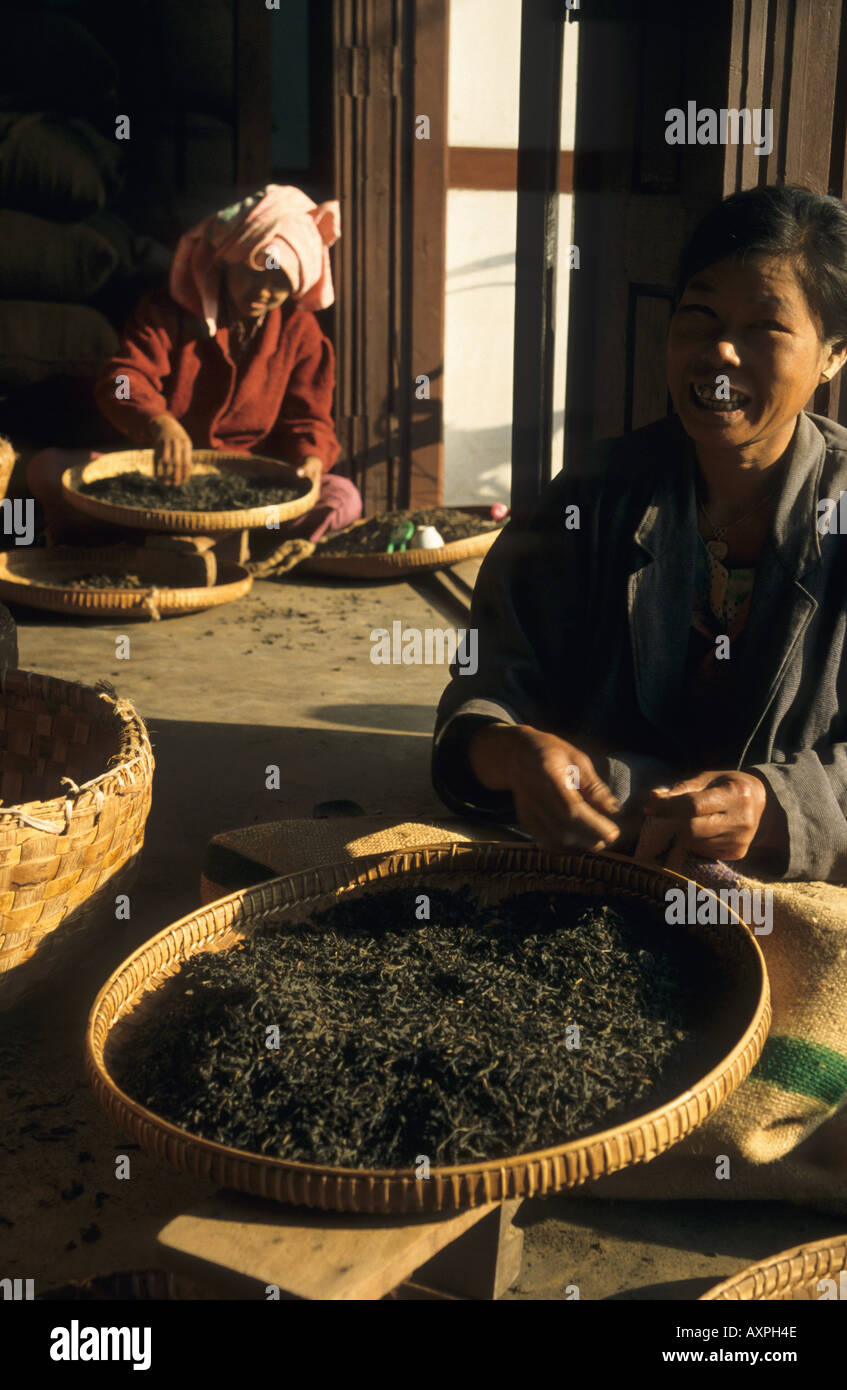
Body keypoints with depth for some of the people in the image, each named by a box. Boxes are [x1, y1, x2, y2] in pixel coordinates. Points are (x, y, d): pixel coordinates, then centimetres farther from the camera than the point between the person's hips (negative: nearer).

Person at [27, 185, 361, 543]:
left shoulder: (298, 330, 7)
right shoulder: (167, 313, 1)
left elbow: (308, 416, 6)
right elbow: (122, 381, -14)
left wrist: (310, 459, -20)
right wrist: (159, 424, -39)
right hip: (162, 474, -1)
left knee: (343, 497, -31)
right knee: (48, 467, -22)